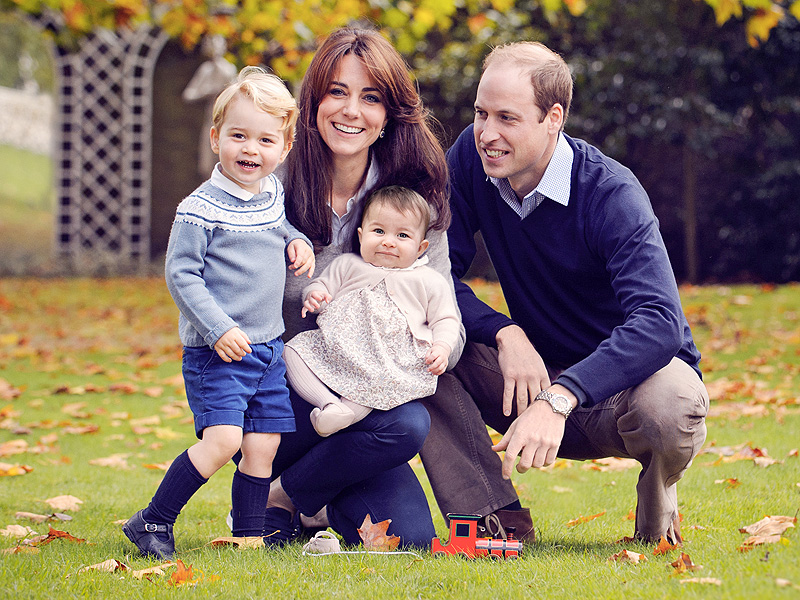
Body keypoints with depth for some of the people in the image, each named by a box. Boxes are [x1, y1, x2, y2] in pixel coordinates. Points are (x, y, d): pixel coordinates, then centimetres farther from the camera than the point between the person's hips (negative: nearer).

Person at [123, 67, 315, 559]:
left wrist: (296, 241, 9)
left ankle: (249, 536, 17)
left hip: (269, 348, 7)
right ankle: (152, 523, -6)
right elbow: (180, 274, -14)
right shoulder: (202, 209, -13)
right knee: (222, 439, -18)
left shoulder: (273, 194, 8)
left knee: (263, 445, 5)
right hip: (217, 351, -7)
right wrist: (219, 329, -21)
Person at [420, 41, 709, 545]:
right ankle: (496, 520, -15)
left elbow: (658, 323, -37)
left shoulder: (613, 195, -24)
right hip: (537, 371, 4)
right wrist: (505, 333, -28)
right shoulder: (471, 158, -8)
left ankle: (658, 500, -2)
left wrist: (558, 400, -50)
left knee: (669, 409, -39)